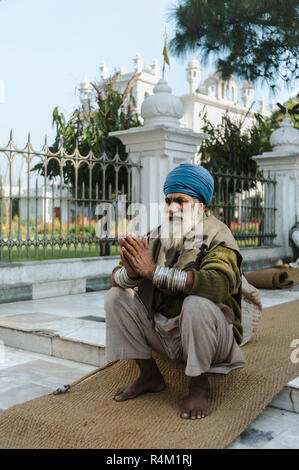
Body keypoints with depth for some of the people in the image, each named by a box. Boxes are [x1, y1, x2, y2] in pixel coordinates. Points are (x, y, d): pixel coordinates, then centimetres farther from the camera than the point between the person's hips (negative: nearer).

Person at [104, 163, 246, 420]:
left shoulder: (217, 237, -14)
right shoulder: (157, 237, 3)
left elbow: (217, 284, -37)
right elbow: (116, 278, -2)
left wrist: (153, 271, -35)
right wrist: (131, 272, -28)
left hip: (205, 336, -6)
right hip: (162, 332, 6)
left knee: (197, 304, -35)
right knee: (116, 296, -5)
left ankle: (200, 385, -11)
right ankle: (150, 375, 4)